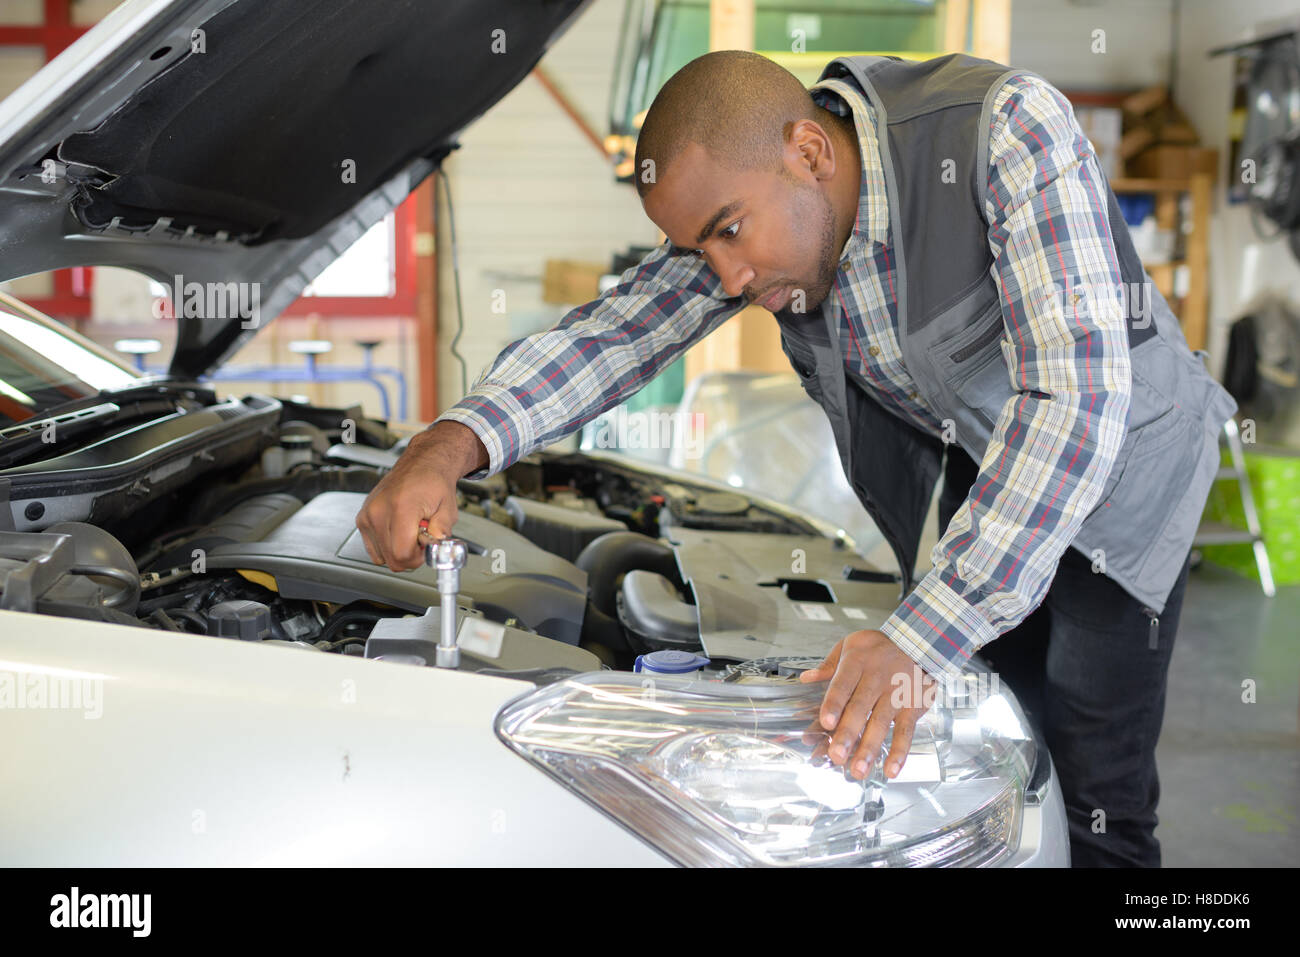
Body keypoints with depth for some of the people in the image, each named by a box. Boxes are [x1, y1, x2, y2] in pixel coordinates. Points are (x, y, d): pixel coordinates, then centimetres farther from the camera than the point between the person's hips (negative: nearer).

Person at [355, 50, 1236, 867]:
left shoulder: (1007, 129, -35)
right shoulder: (747, 200, -15)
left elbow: (1076, 397, -41)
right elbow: (612, 334, -9)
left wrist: (926, 637, -46)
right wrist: (446, 449, -27)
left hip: (1120, 460, -4)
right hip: (979, 475, 5)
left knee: (1096, 795, -4)